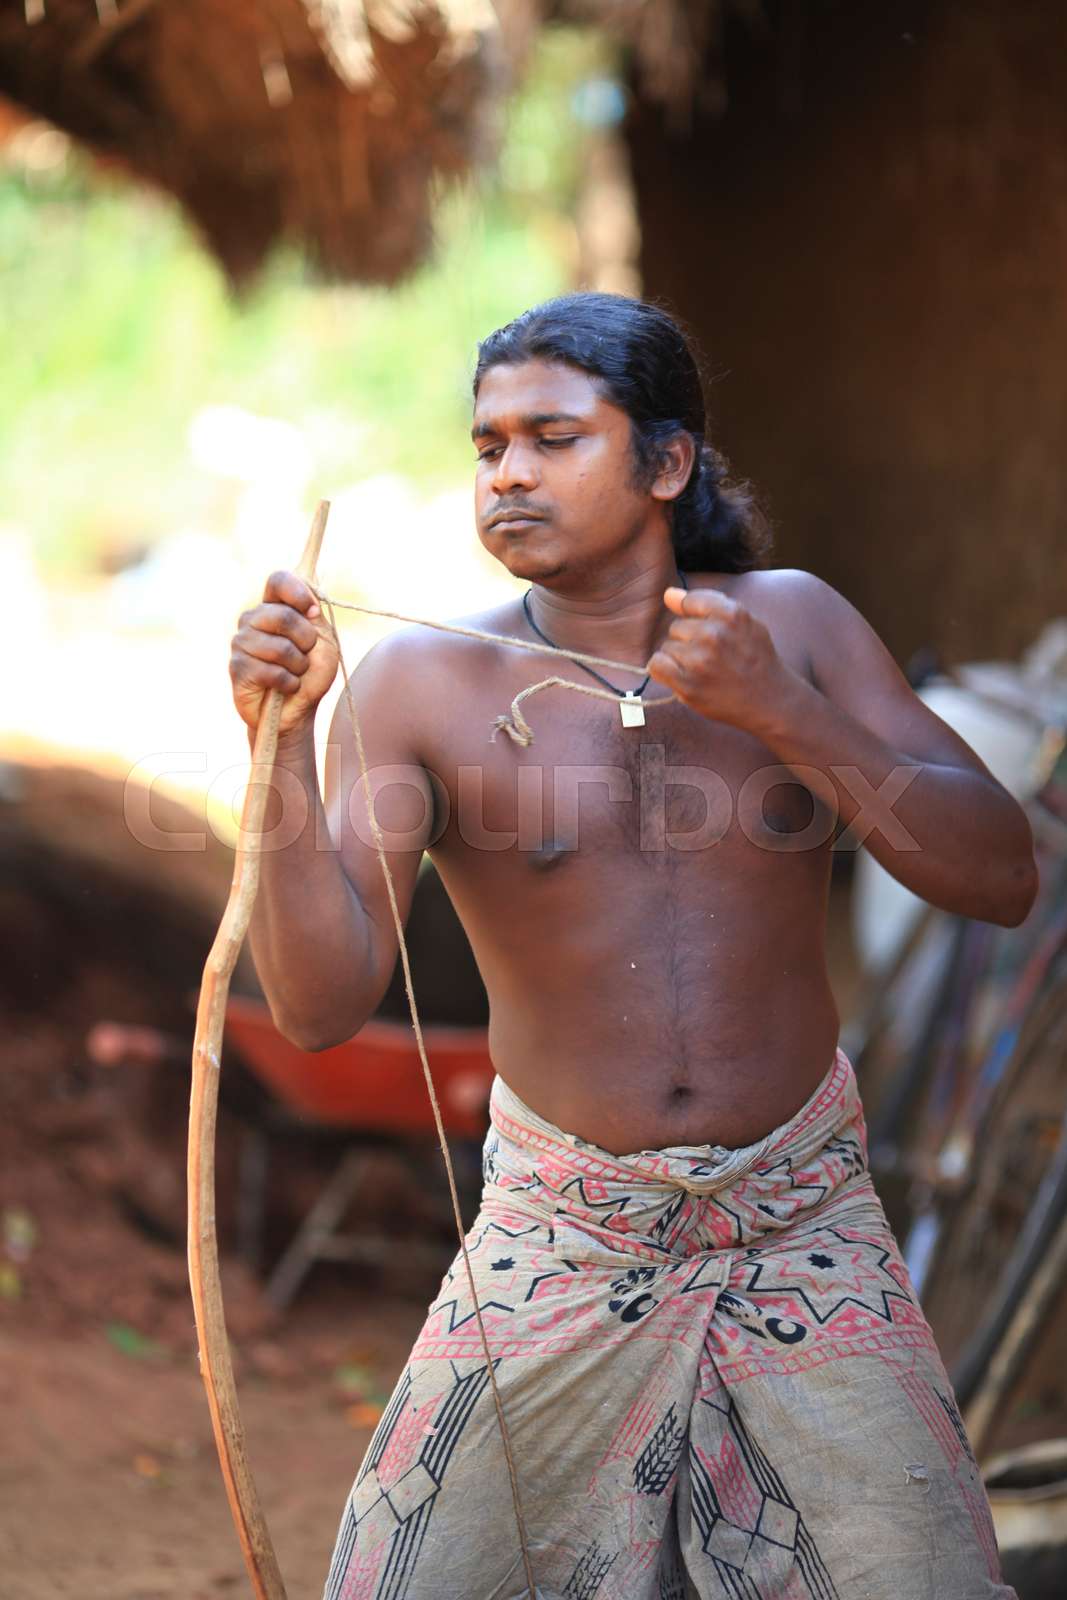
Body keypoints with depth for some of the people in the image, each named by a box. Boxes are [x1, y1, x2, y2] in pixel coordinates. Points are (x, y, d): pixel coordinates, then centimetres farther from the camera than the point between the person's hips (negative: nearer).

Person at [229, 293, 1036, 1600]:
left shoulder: (793, 624, -3)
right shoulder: (425, 685, -10)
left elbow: (1002, 881, -10)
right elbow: (321, 1003, -19)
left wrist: (784, 712, -21)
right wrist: (283, 741, -33)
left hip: (802, 1225, 1)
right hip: (563, 1237, -1)